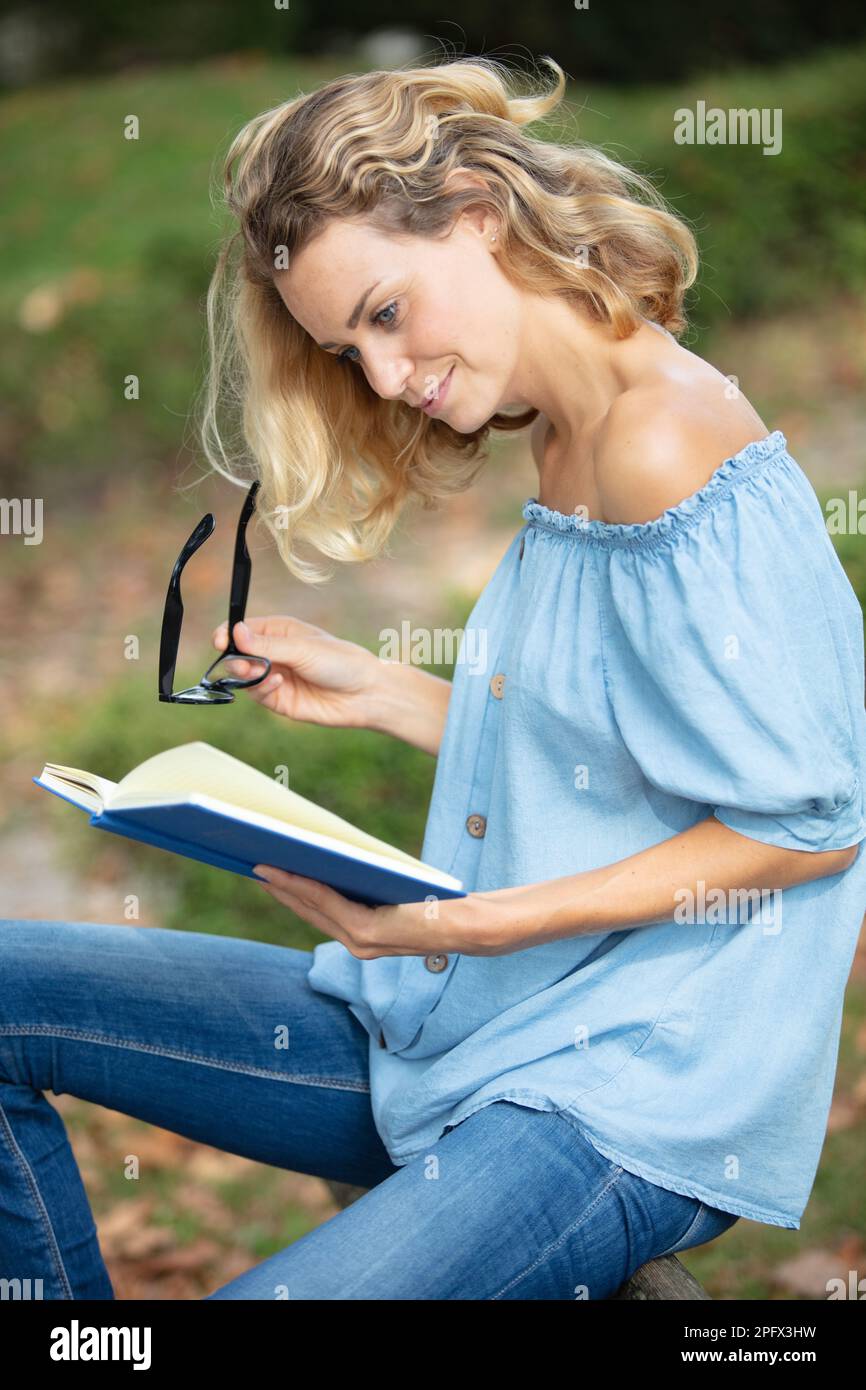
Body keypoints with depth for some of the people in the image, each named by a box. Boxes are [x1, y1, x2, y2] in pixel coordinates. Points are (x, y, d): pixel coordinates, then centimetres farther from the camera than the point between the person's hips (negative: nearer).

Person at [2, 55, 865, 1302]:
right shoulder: (569, 446, 10)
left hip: (644, 1094, -9)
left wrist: (478, 921, -22)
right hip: (460, 1018, 9)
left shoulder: (670, 449, -18)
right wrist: (382, 692, 6)